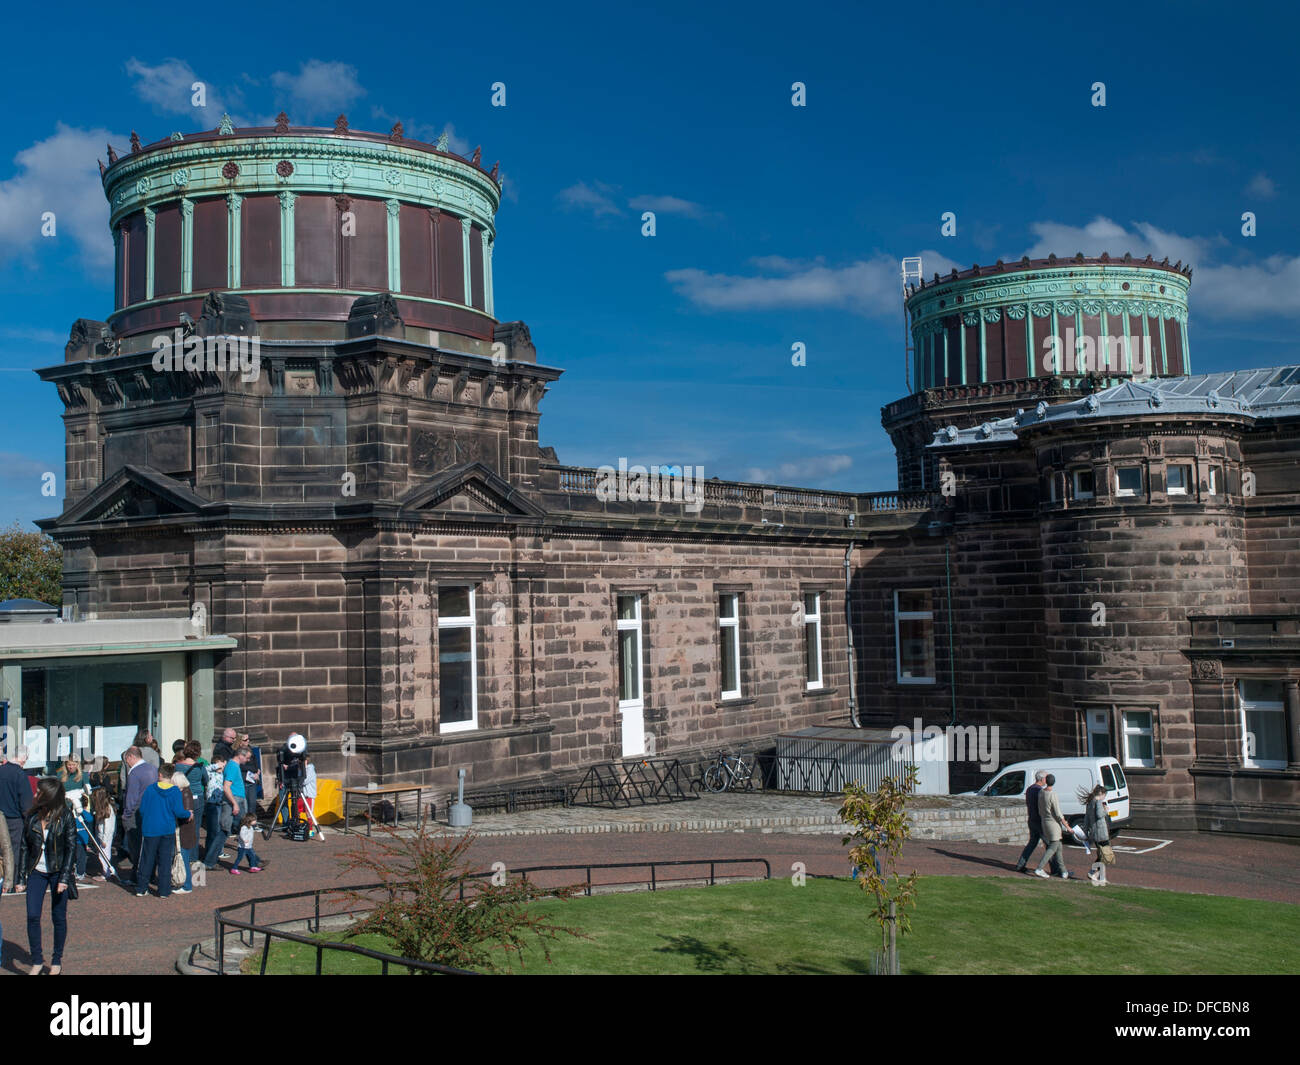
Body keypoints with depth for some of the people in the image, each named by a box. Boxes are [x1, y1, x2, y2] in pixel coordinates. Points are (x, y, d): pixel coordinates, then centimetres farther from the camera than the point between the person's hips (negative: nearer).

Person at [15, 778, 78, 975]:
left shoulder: (66, 816, -9)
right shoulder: (31, 816, 2)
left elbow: (71, 848, -8)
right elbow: (23, 846, 8)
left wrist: (64, 878, -12)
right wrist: (22, 875, 3)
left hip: (58, 873, -3)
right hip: (36, 872, 3)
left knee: (59, 917, 4)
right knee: (32, 916, -4)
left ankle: (57, 961, 19)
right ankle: (37, 960, 10)